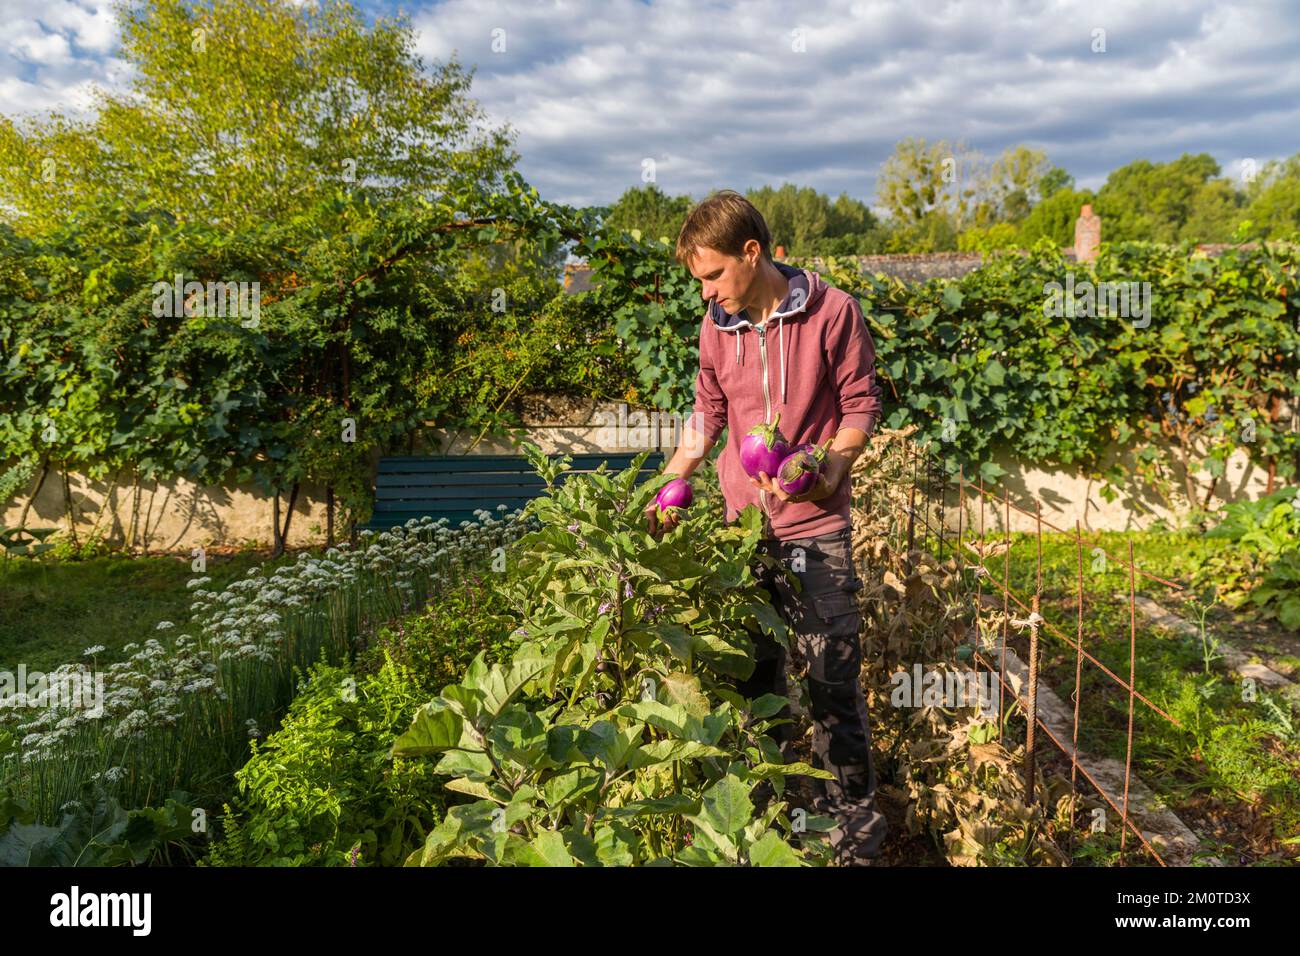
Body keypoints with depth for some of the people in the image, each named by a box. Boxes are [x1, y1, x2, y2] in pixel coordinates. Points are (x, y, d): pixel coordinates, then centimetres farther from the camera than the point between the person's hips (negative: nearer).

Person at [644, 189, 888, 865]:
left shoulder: (832, 311, -8)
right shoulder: (715, 325, 5)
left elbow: (861, 404, -1)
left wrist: (833, 463, -19)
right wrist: (667, 485, 9)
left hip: (816, 524, -4)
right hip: (742, 523, 4)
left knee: (833, 671, 2)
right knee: (753, 670, 12)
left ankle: (850, 814, 21)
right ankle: (766, 805, 31)